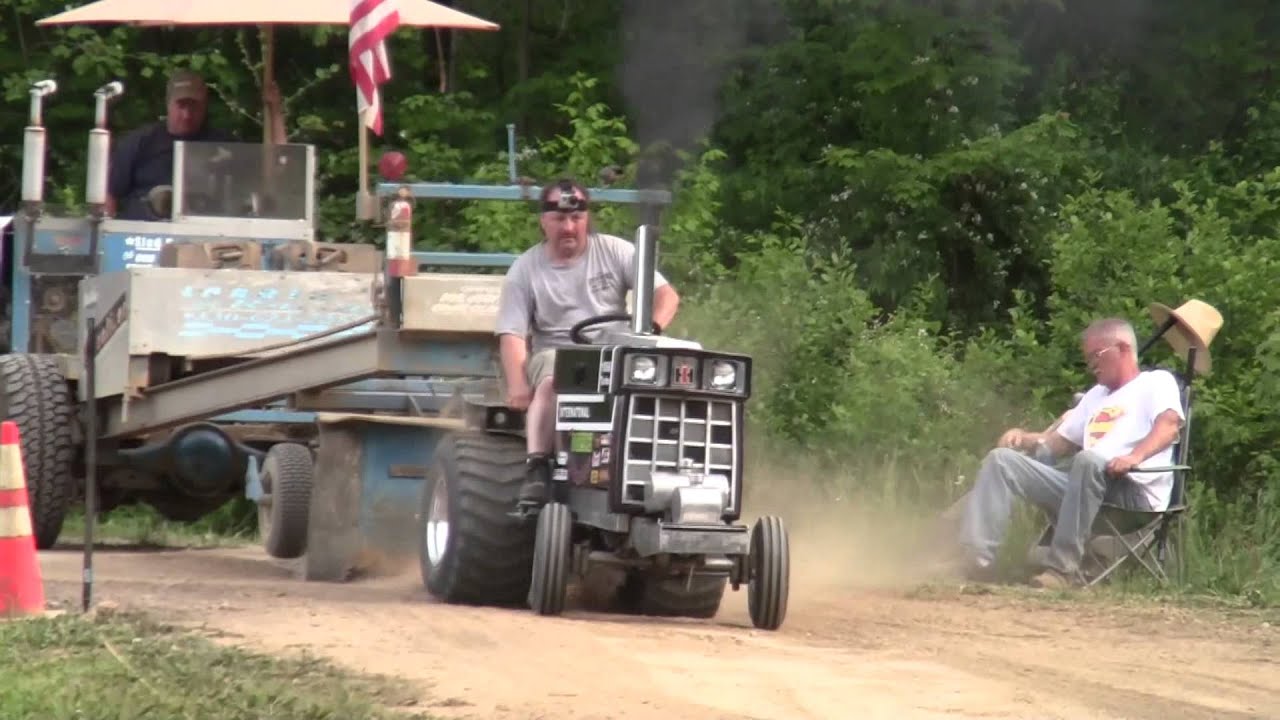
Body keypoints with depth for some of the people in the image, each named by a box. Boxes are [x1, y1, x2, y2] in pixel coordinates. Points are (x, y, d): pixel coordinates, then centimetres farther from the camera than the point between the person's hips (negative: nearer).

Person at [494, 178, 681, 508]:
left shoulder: (614, 252, 7)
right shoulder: (525, 270, 6)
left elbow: (666, 295, 2)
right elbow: (512, 333, -3)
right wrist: (517, 384, -22)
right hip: (555, 352, -1)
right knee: (551, 381, -37)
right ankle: (536, 469, -40)